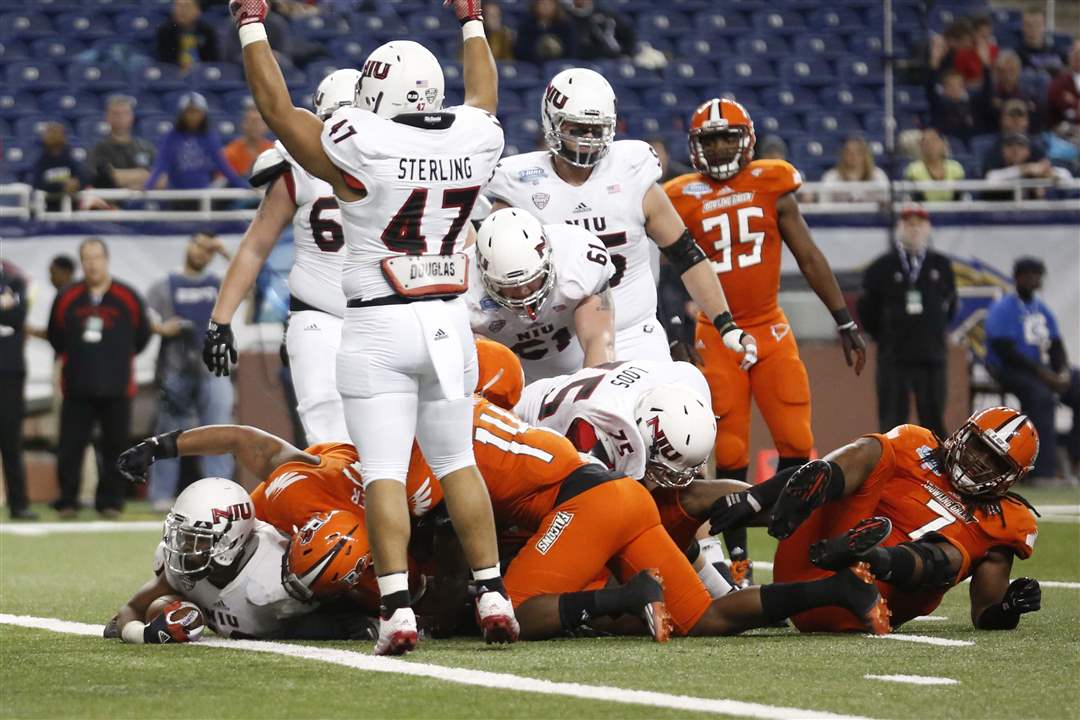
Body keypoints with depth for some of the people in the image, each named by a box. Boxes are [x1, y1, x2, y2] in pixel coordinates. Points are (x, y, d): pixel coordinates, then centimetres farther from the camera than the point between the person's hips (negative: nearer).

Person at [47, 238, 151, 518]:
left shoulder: (128, 298, 0)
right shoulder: (66, 298, 2)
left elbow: (142, 336, 10)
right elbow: (55, 338, 13)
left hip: (117, 389, -1)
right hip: (77, 388, 1)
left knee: (115, 447, 1)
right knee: (70, 445, -2)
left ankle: (110, 501, 11)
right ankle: (67, 501, 7)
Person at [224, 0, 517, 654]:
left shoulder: (361, 149, -13)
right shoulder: (474, 141, 0)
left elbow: (277, 107, -1)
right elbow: (484, 97, 25)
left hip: (378, 330, -5)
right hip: (450, 324, 5)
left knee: (384, 471, -5)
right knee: (457, 461, 15)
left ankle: (398, 608, -13)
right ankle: (493, 594, 13)